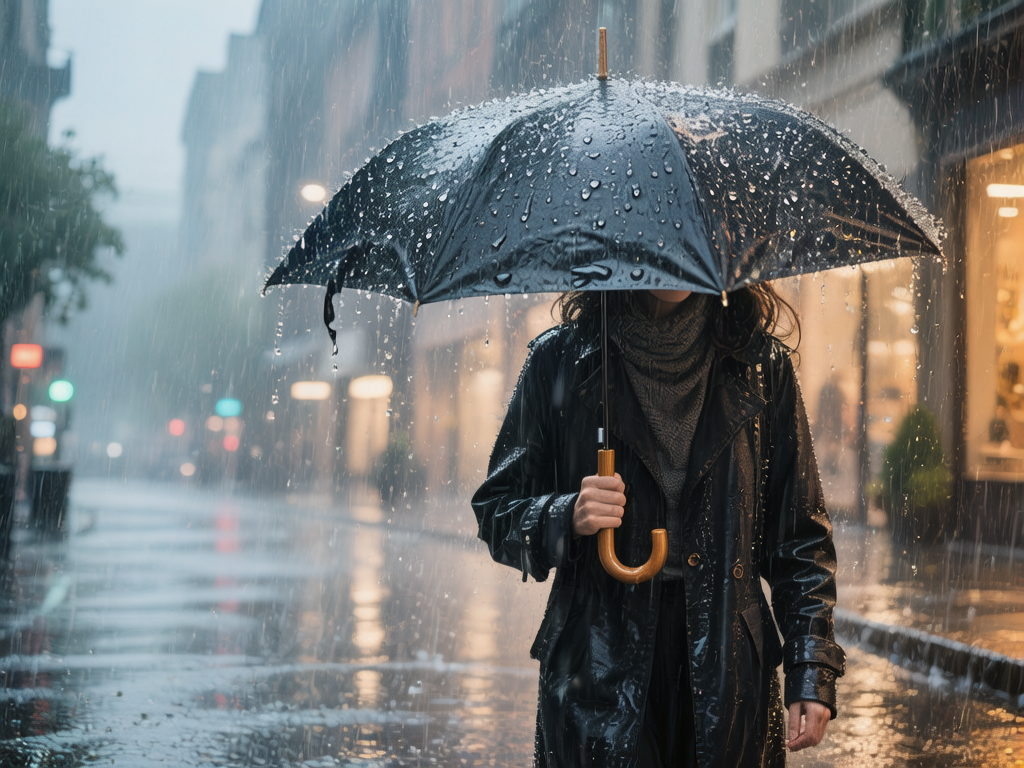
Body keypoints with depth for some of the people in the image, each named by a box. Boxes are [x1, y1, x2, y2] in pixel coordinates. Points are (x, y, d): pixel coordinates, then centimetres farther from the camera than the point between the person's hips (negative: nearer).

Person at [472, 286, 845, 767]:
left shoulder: (762, 365, 4)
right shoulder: (559, 359, 2)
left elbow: (800, 534, 7)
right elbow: (494, 510, 5)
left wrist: (813, 672, -1)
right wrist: (566, 518, -16)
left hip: (728, 669, 1)